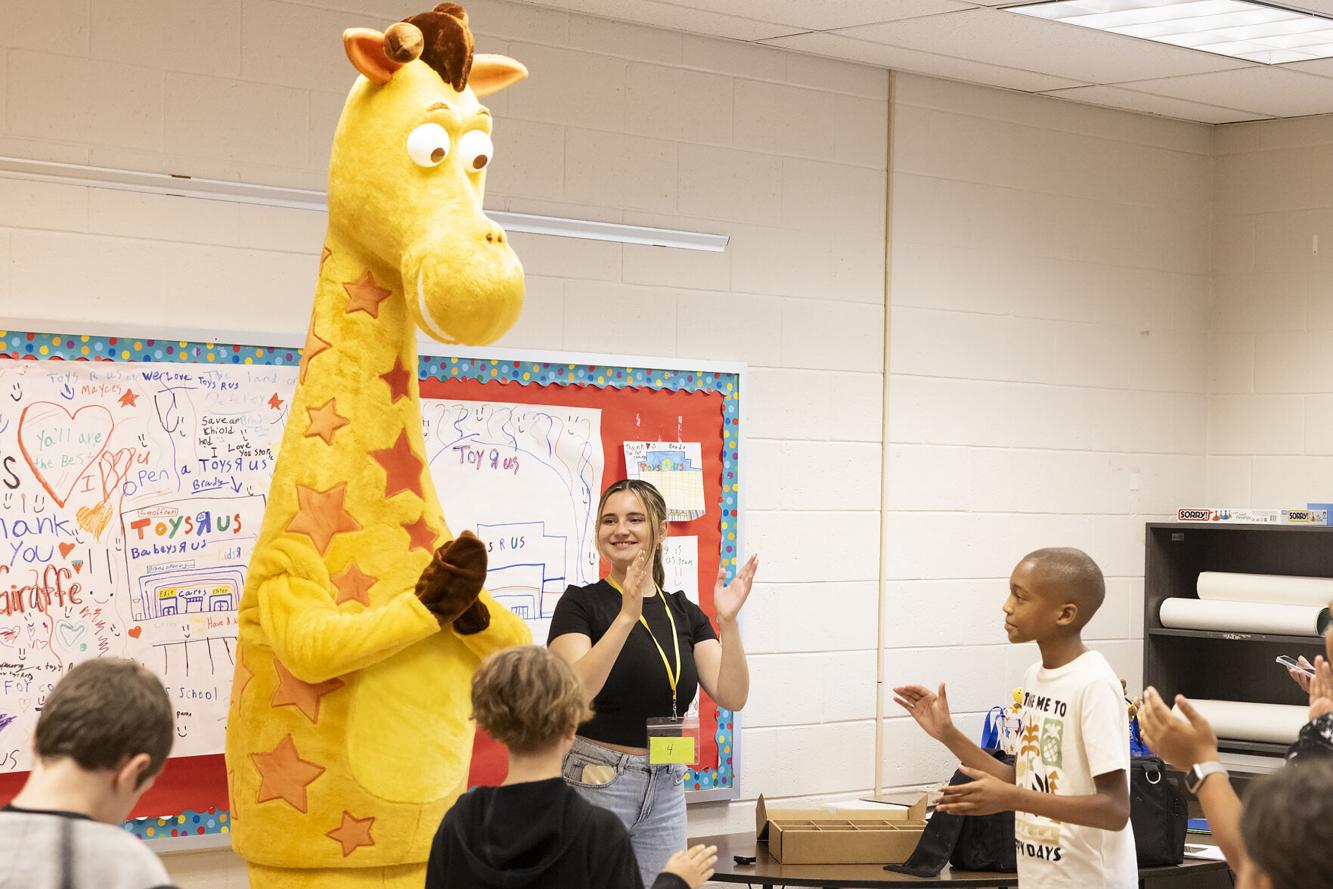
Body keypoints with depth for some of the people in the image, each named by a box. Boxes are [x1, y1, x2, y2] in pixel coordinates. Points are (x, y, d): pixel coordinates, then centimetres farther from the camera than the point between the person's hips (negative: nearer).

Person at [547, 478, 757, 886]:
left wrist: (728, 621, -18)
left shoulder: (684, 612, 8)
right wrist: (627, 616, -31)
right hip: (596, 782, -5)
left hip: (666, 787, 5)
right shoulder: (581, 603, -5)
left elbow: (732, 696, -3)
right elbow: (576, 688, -22)